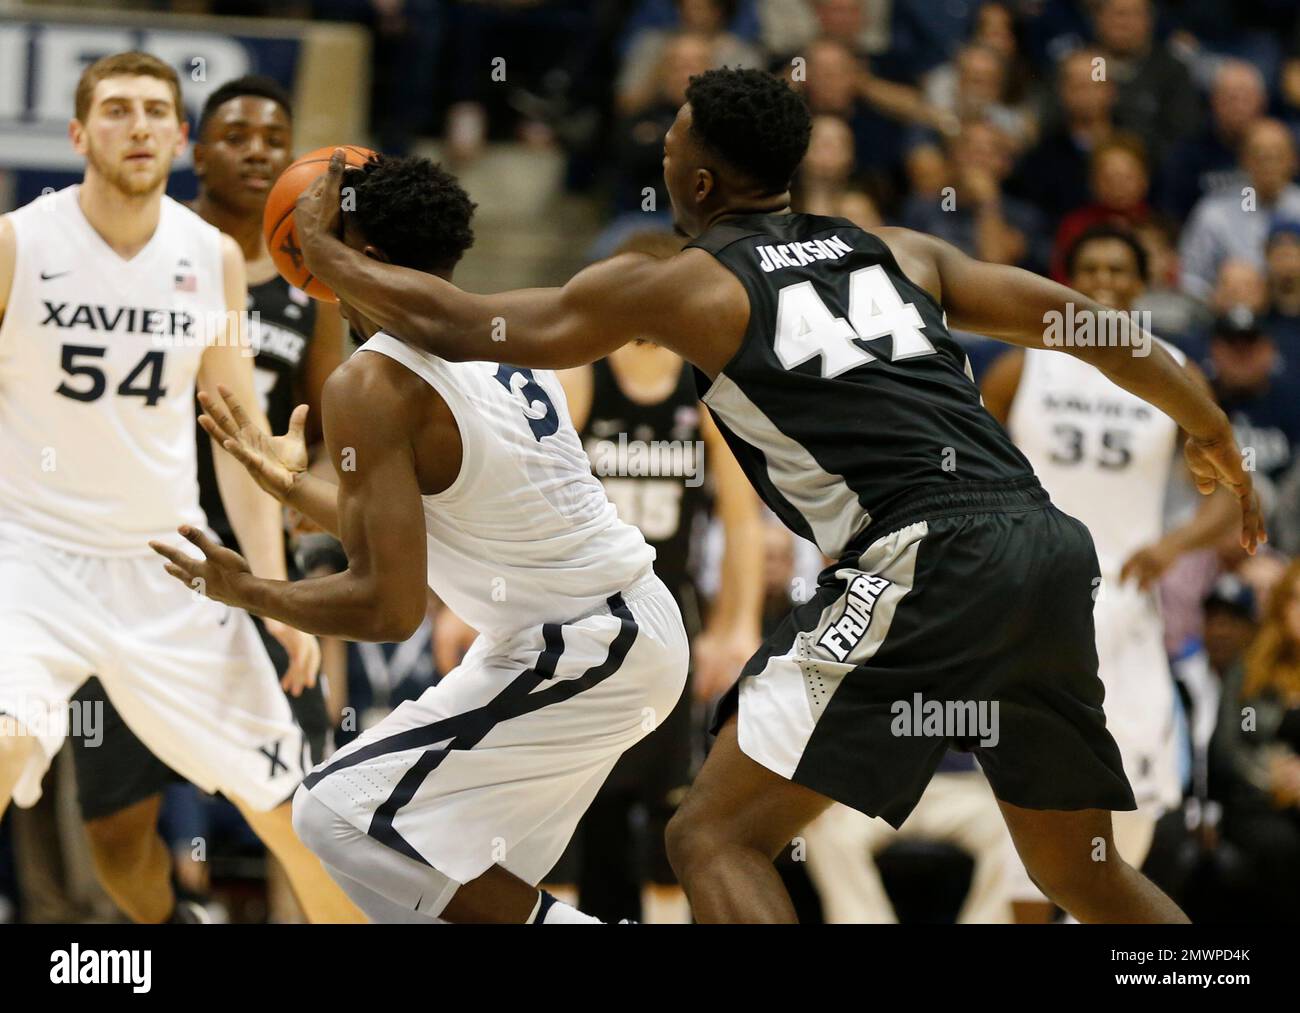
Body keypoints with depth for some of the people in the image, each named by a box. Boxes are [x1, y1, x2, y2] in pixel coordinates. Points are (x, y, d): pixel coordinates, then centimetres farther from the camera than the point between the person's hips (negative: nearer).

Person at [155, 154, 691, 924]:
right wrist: (290, 481, 31)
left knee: (341, 815, -5)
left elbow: (390, 608, -18)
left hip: (574, 657, -9)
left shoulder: (372, 383, -15)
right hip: (644, 627, 9)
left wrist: (246, 593, -3)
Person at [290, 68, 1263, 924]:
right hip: (1050, 547, 6)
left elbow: (456, 325, 15)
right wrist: (1216, 435, 32)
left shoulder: (678, 286, 10)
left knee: (716, 837, -1)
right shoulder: (897, 251, 24)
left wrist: (322, 248, 31)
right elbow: (1072, 314, 22)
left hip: (925, 562, -6)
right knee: (1083, 874, 21)